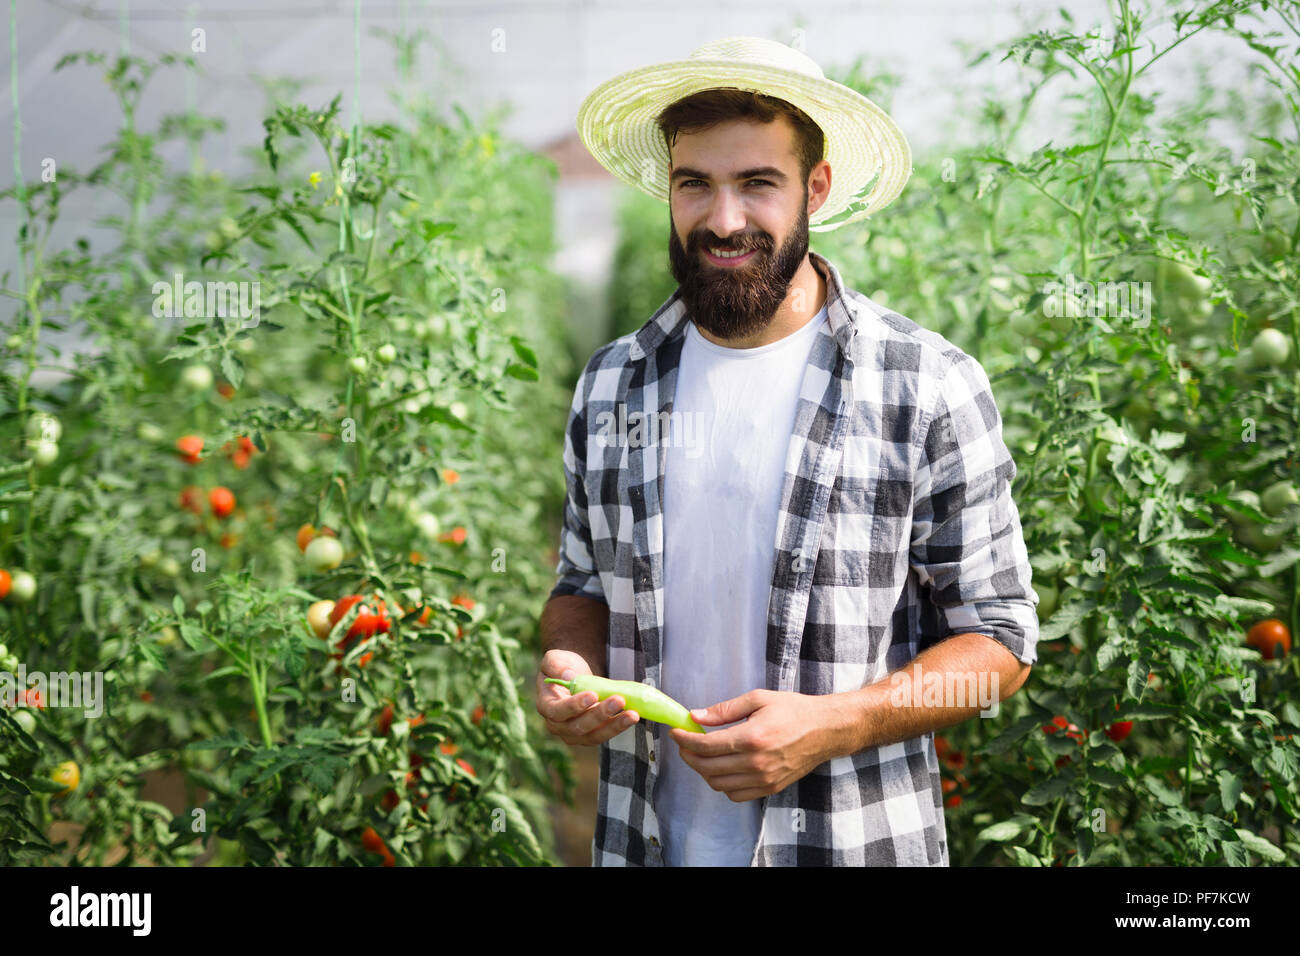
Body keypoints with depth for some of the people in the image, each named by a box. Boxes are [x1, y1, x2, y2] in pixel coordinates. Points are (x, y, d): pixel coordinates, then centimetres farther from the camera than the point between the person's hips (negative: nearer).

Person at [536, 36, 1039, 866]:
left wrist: (831, 725, -21)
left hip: (852, 840, -3)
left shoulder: (932, 389, -11)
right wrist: (568, 666, -9)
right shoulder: (610, 384, 2)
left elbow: (999, 640, -7)